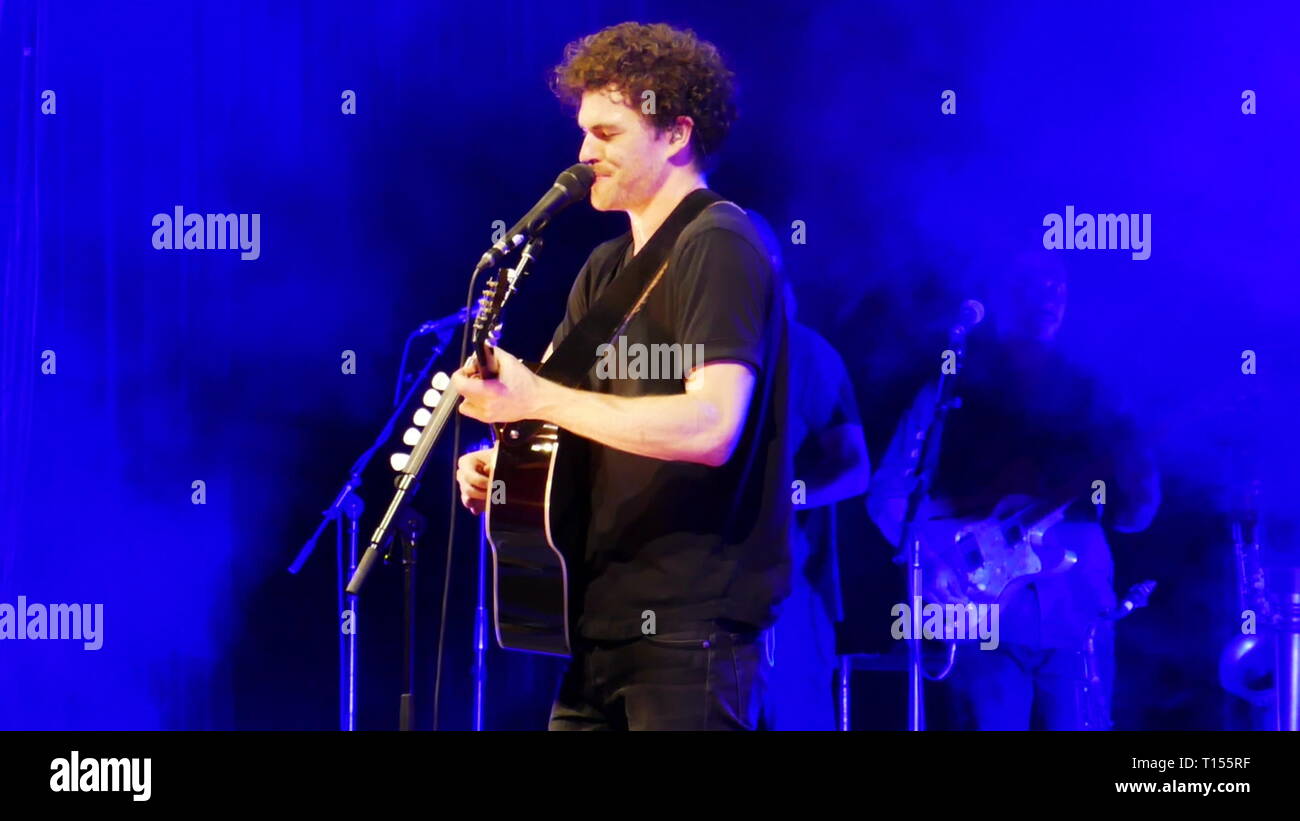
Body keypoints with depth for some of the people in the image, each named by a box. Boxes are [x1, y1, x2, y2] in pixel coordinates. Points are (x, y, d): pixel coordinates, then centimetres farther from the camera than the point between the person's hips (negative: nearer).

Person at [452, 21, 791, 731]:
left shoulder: (718, 250, -10)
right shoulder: (606, 269, 18)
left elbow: (711, 426, -23)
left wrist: (537, 398, -23)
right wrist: (497, 462, 0)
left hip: (690, 626, -9)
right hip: (602, 619, 9)